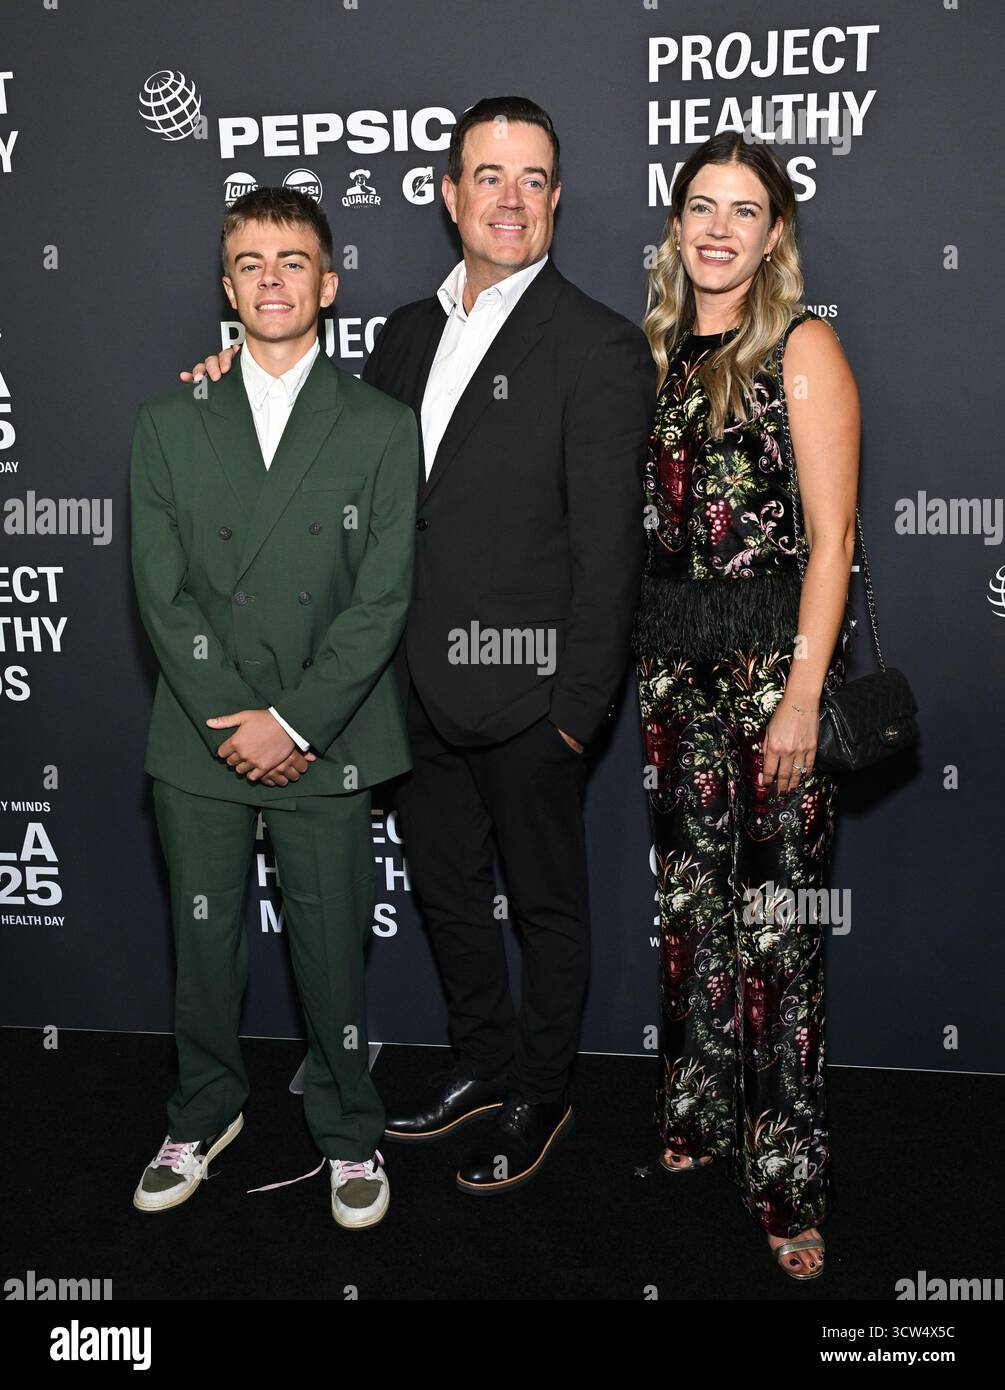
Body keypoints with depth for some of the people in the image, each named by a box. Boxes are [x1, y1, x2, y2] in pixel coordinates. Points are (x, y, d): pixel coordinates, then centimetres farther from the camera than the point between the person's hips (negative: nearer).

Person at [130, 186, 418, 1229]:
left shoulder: (380, 428, 0)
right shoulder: (170, 424, 6)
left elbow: (381, 601, -6)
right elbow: (162, 595, 0)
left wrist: (292, 721, -13)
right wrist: (234, 724, -10)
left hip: (324, 746, -2)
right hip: (199, 746, 2)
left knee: (331, 948, 7)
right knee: (202, 944, 14)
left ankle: (348, 1132, 27)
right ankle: (206, 1113, 36)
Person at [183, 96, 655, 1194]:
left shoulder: (599, 348, -11)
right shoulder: (407, 334, 10)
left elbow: (607, 548, -14)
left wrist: (579, 710, -16)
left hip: (524, 693, -6)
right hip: (420, 687, 7)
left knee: (546, 903, 12)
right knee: (445, 888, 20)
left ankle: (540, 1096, 32)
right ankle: (484, 1062, 42)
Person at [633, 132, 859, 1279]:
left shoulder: (804, 347, -5)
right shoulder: (656, 349, 11)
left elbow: (831, 536, -10)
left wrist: (802, 696, -15)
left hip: (775, 654, -5)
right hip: (671, 657, 5)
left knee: (776, 917, -2)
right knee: (686, 894, 12)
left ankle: (787, 1182, 10)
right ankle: (696, 1118, 29)